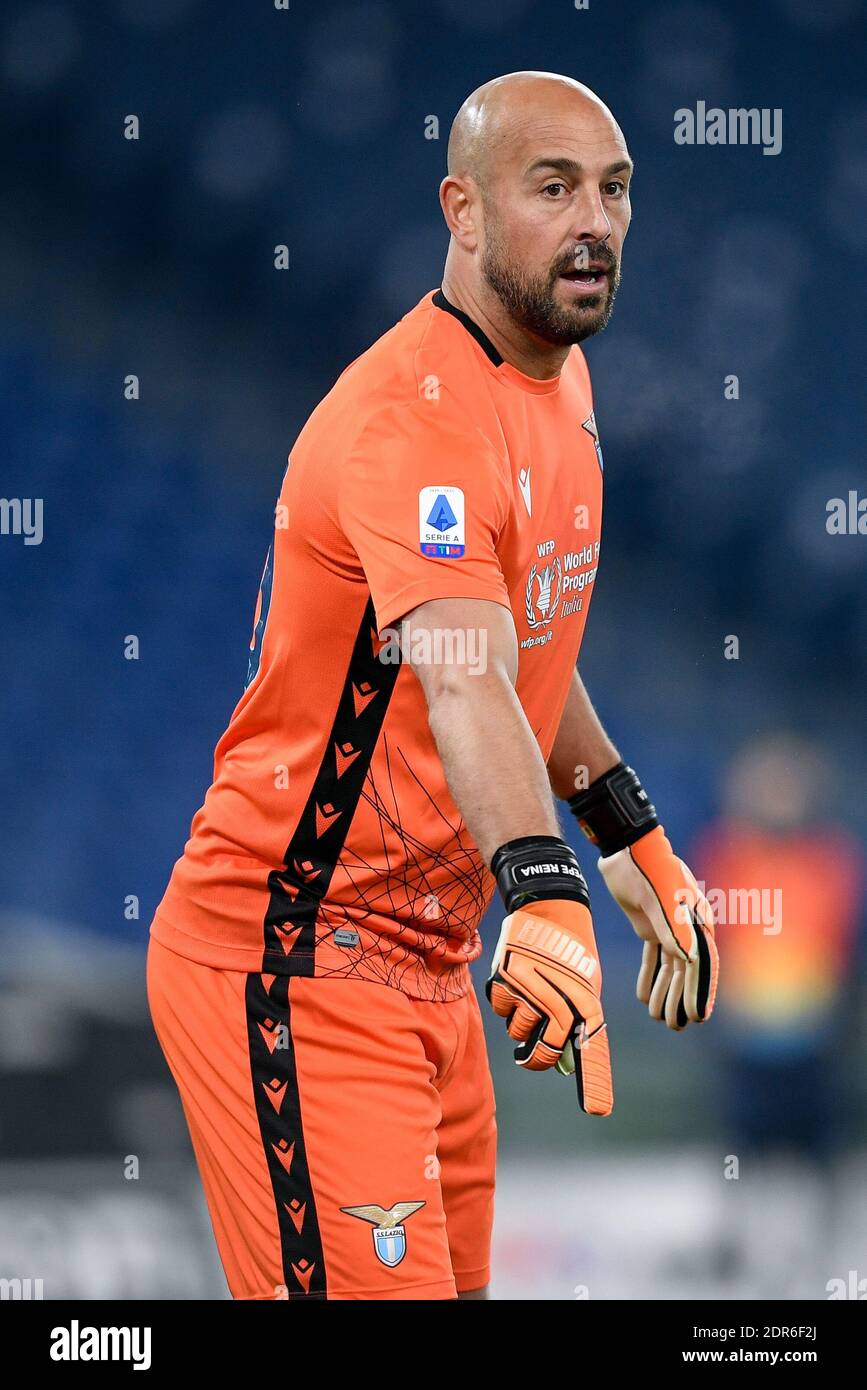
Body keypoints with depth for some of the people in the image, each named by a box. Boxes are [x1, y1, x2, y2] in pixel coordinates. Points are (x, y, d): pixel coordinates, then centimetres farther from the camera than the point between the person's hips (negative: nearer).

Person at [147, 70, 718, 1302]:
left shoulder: (559, 382, 9)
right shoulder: (413, 417, -23)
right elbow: (463, 681, -40)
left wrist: (634, 842, 29)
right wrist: (543, 892, -55)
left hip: (429, 969, 10)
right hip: (289, 966, -10)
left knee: (454, 1281, 13)